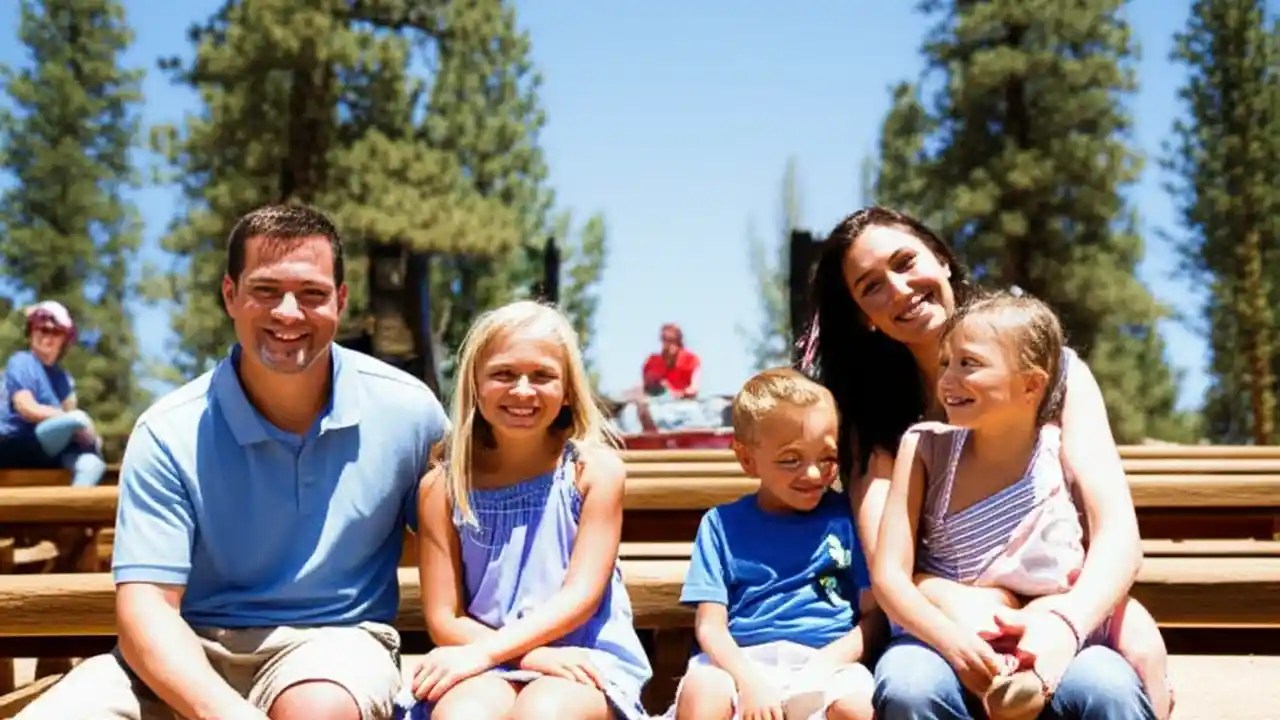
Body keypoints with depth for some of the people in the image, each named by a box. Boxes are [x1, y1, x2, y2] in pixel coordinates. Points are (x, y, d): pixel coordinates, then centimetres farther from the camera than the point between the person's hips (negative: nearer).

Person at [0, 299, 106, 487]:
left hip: (47, 452, 7)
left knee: (92, 462, -27)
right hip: (16, 446, -7)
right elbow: (27, 409, -13)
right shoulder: (21, 362, -1)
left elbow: (69, 410, 9)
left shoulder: (62, 376, 20)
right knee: (77, 419, -31)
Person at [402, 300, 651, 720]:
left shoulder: (595, 469, -1)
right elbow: (444, 619, 1)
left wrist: (483, 651, -18)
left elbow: (581, 595, -7)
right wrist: (531, 654, -16)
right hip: (486, 669, 1)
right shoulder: (443, 487, 3)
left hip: (583, 662, -1)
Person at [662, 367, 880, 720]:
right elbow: (710, 624, 2)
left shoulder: (846, 518, 10)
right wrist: (748, 680, -17)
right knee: (700, 690, -33)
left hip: (828, 662, 0)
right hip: (743, 660, 0)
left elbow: (875, 614, 7)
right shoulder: (723, 524, 10)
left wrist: (826, 663, -12)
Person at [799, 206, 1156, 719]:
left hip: (1051, 634, -1)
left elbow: (1119, 533, -7)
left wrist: (1064, 622, -27)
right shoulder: (875, 412, 5)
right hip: (947, 634, 1)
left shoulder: (1053, 372, 4)